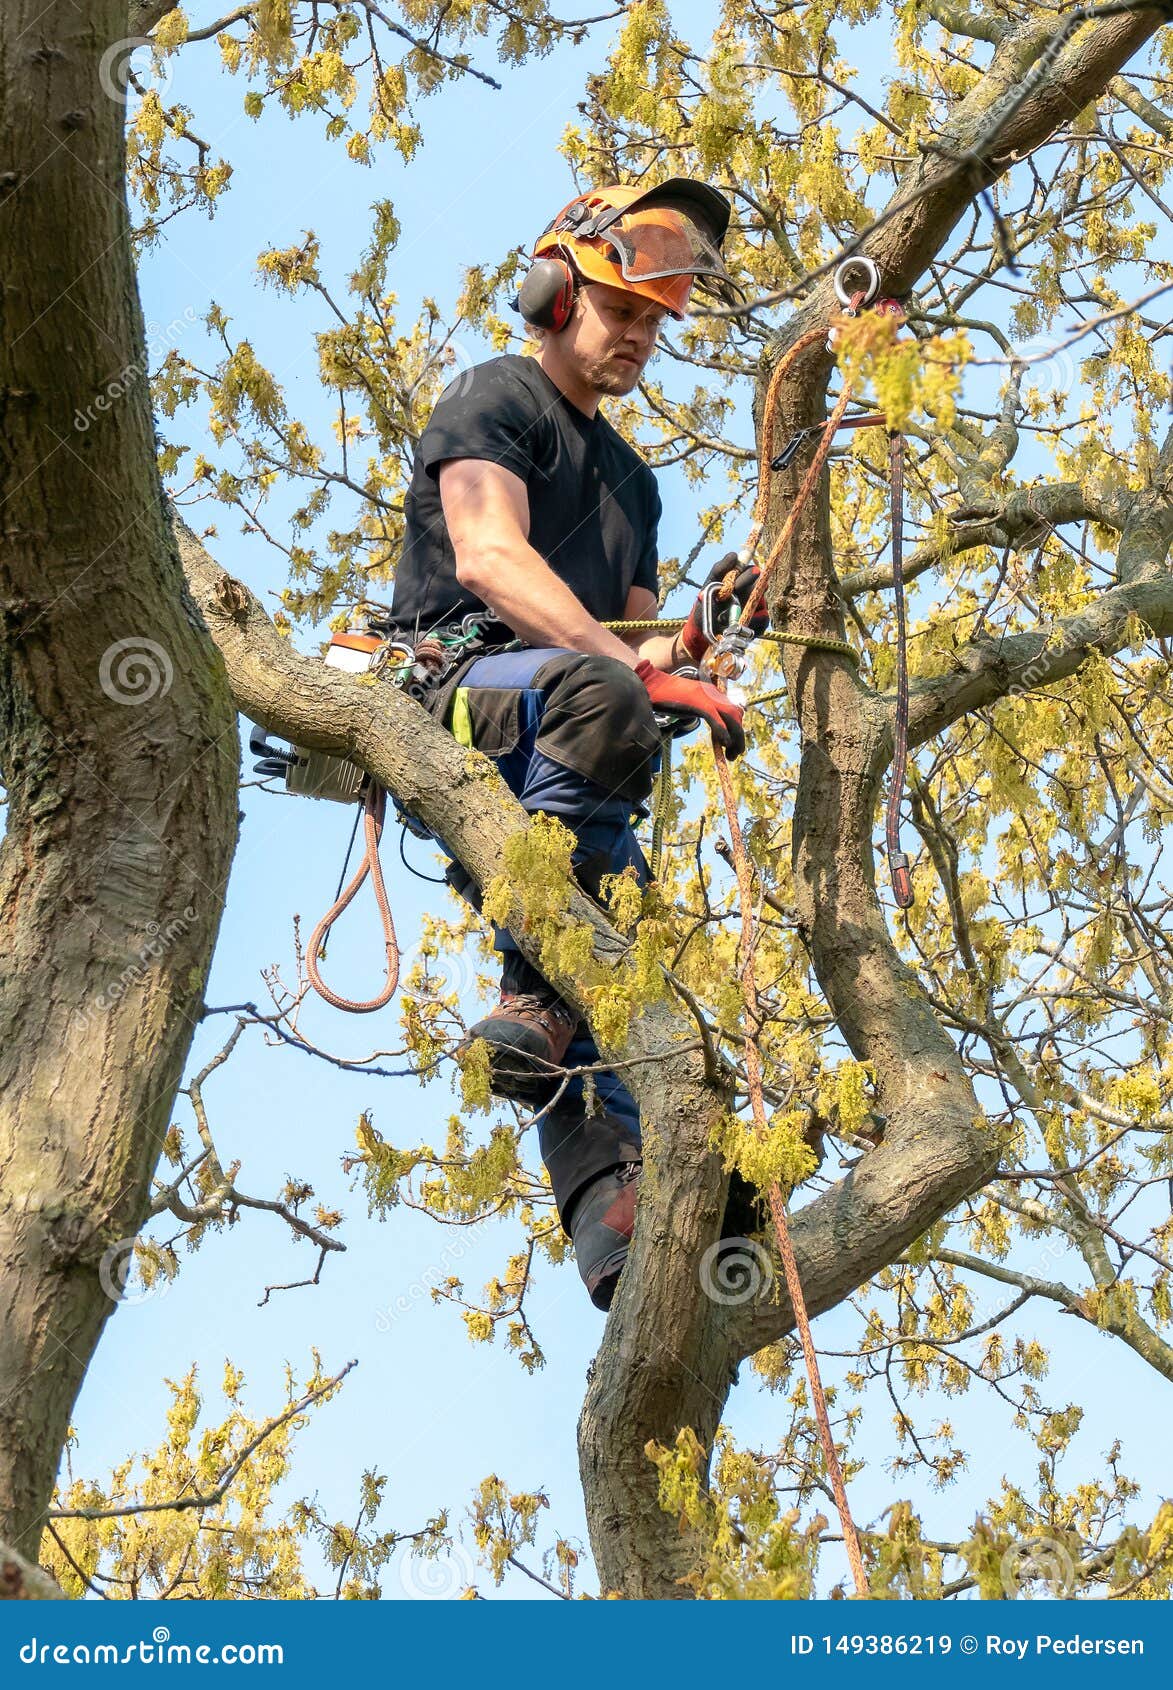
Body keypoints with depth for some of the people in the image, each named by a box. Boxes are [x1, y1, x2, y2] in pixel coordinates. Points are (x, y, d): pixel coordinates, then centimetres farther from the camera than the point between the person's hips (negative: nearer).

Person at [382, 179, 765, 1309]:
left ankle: (613, 1218, -28)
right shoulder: (492, 401, 7)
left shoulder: (630, 480, 31)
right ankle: (535, 995, -42)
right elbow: (489, 557, -13)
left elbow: (635, 641, 30)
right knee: (591, 692, -39)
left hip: (545, 782, 7)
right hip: (452, 689, -7)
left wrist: (693, 637, 5)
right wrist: (631, 665, -24)